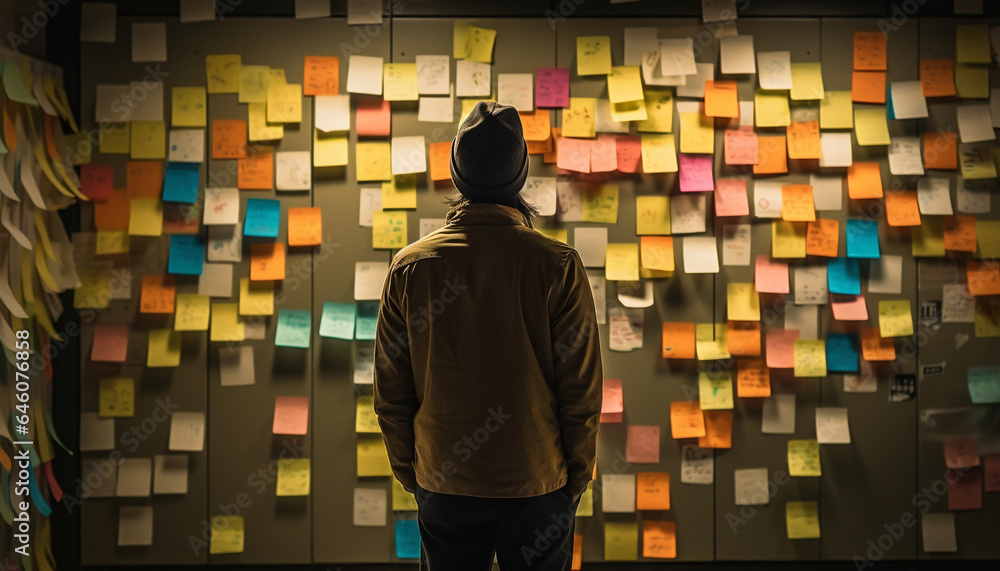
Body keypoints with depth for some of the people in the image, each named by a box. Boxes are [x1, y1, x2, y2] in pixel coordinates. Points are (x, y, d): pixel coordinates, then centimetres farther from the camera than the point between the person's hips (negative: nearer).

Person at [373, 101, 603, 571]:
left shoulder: (409, 267, -10)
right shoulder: (558, 265, -15)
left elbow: (391, 394, -3)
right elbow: (582, 388, -10)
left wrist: (407, 471, 11)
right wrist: (578, 474, 4)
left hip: (443, 484, 1)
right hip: (538, 480, -1)